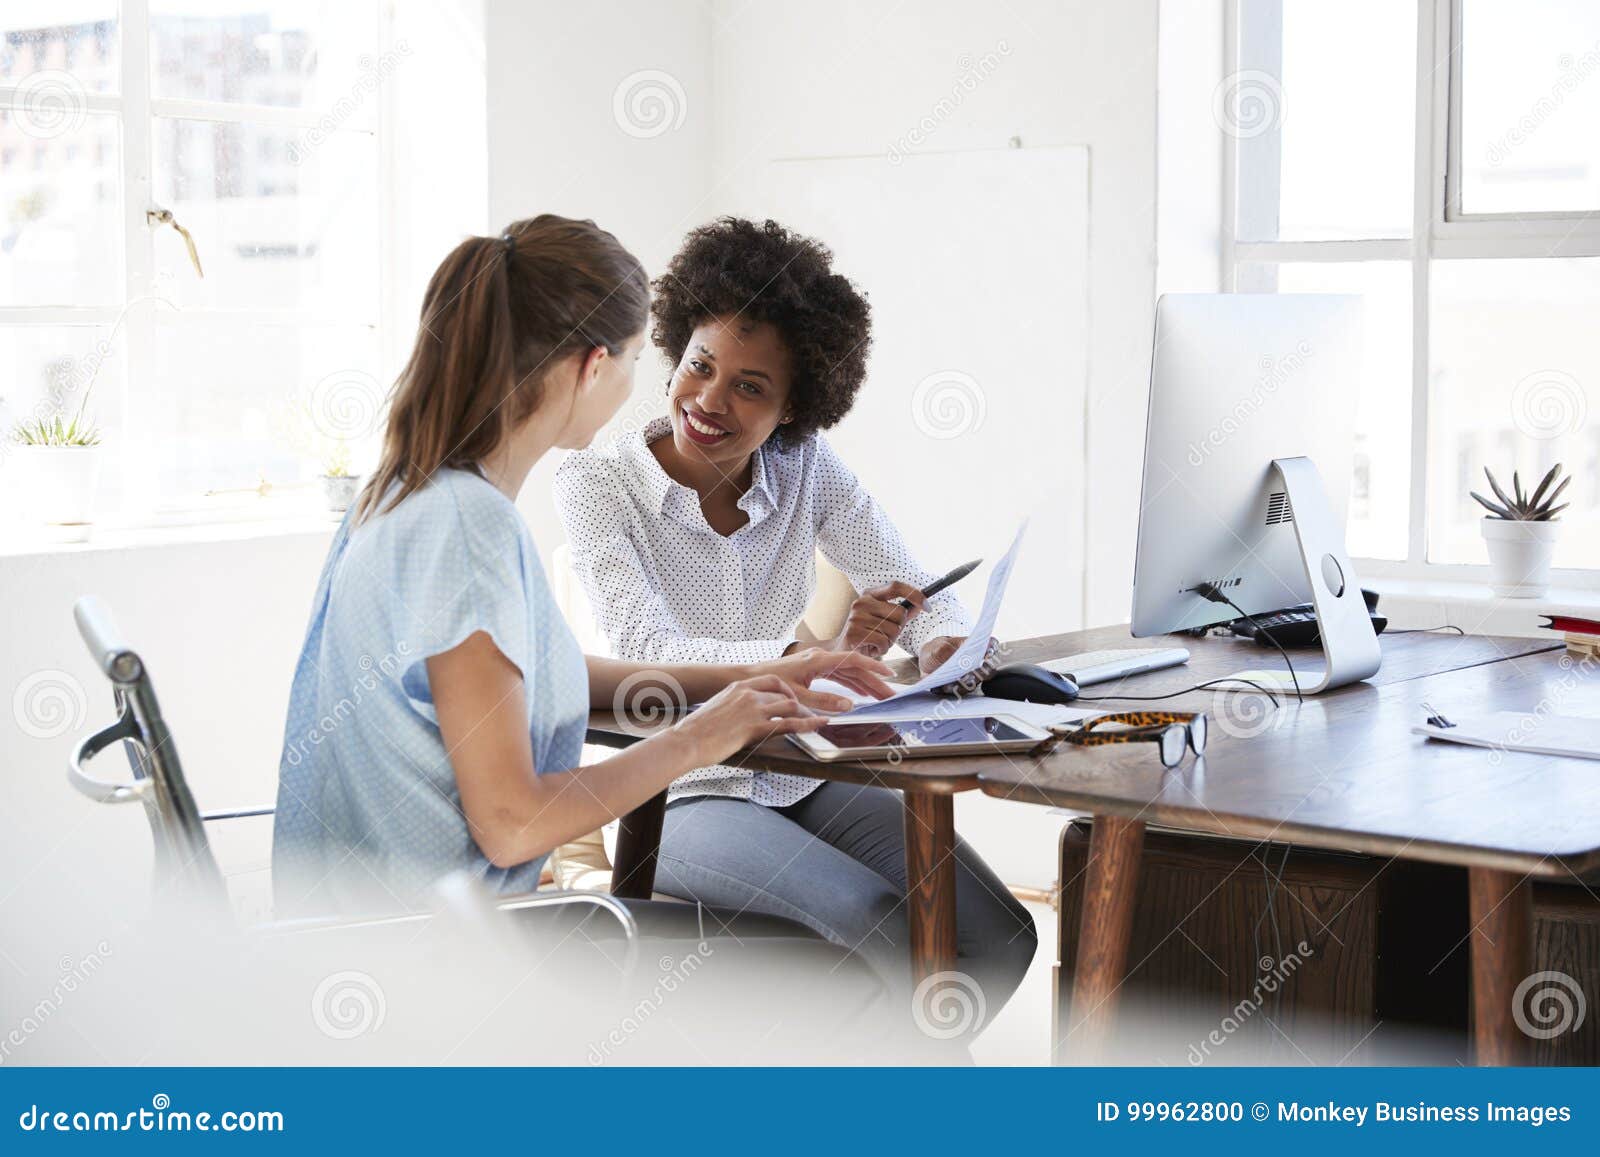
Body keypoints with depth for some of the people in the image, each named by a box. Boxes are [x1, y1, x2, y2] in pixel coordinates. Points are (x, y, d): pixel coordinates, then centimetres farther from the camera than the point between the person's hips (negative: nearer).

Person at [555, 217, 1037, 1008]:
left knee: (1002, 938, -13)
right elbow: (646, 656, -24)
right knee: (891, 930, -27)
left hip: (802, 782, 5)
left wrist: (944, 647, -23)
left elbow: (919, 589, 3)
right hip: (674, 796, -5)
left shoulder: (807, 467, 3)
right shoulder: (595, 482, -11)